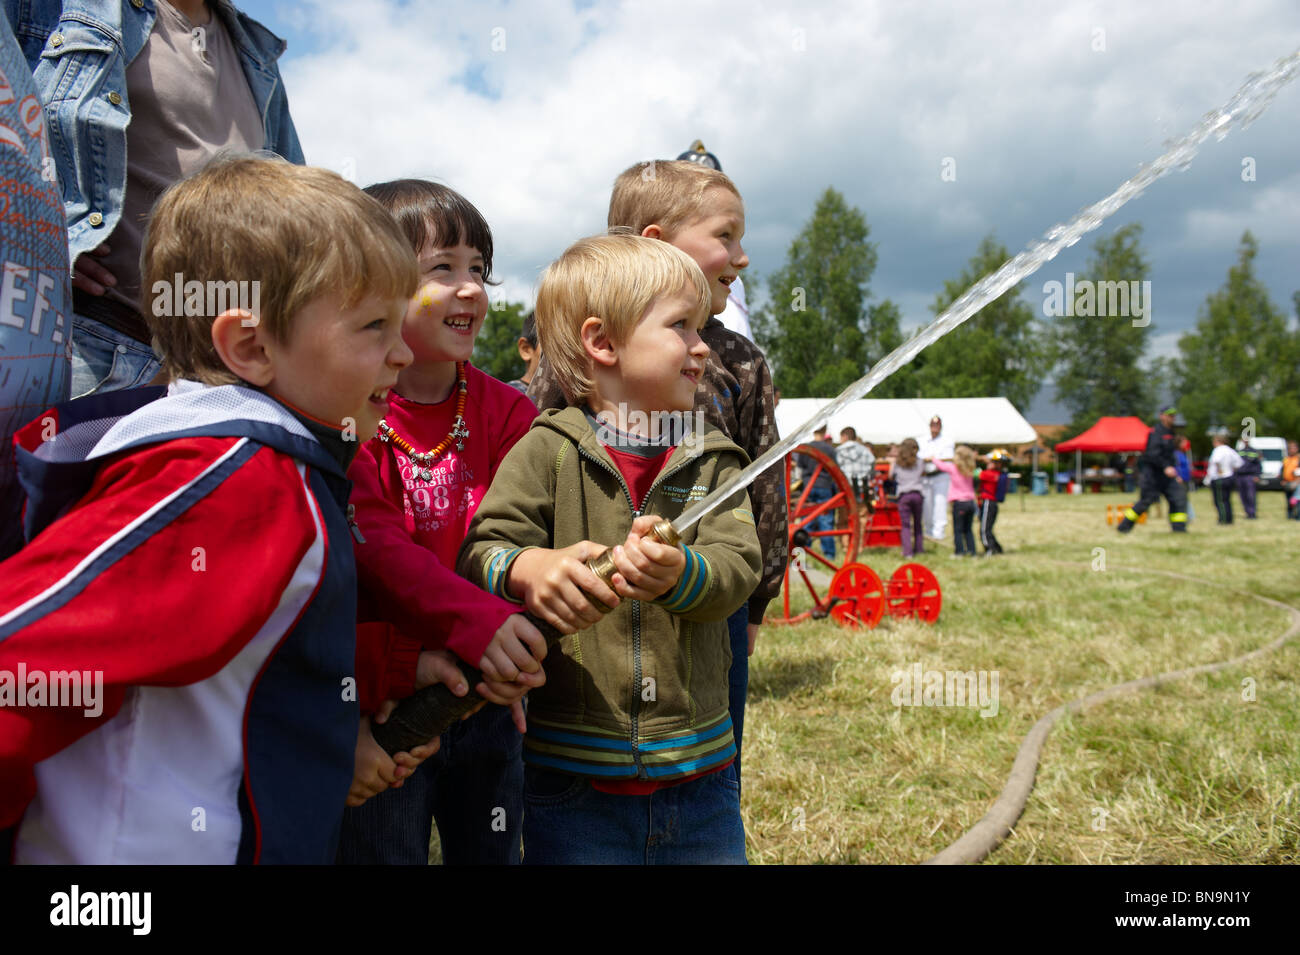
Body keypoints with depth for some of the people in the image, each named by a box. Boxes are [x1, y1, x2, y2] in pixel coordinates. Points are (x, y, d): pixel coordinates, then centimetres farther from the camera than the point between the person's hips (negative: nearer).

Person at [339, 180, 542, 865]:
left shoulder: (507, 412, 1)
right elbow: (372, 543, -23)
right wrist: (476, 621, -37)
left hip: (486, 703, 4)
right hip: (377, 703, -4)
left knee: (491, 854, 18)